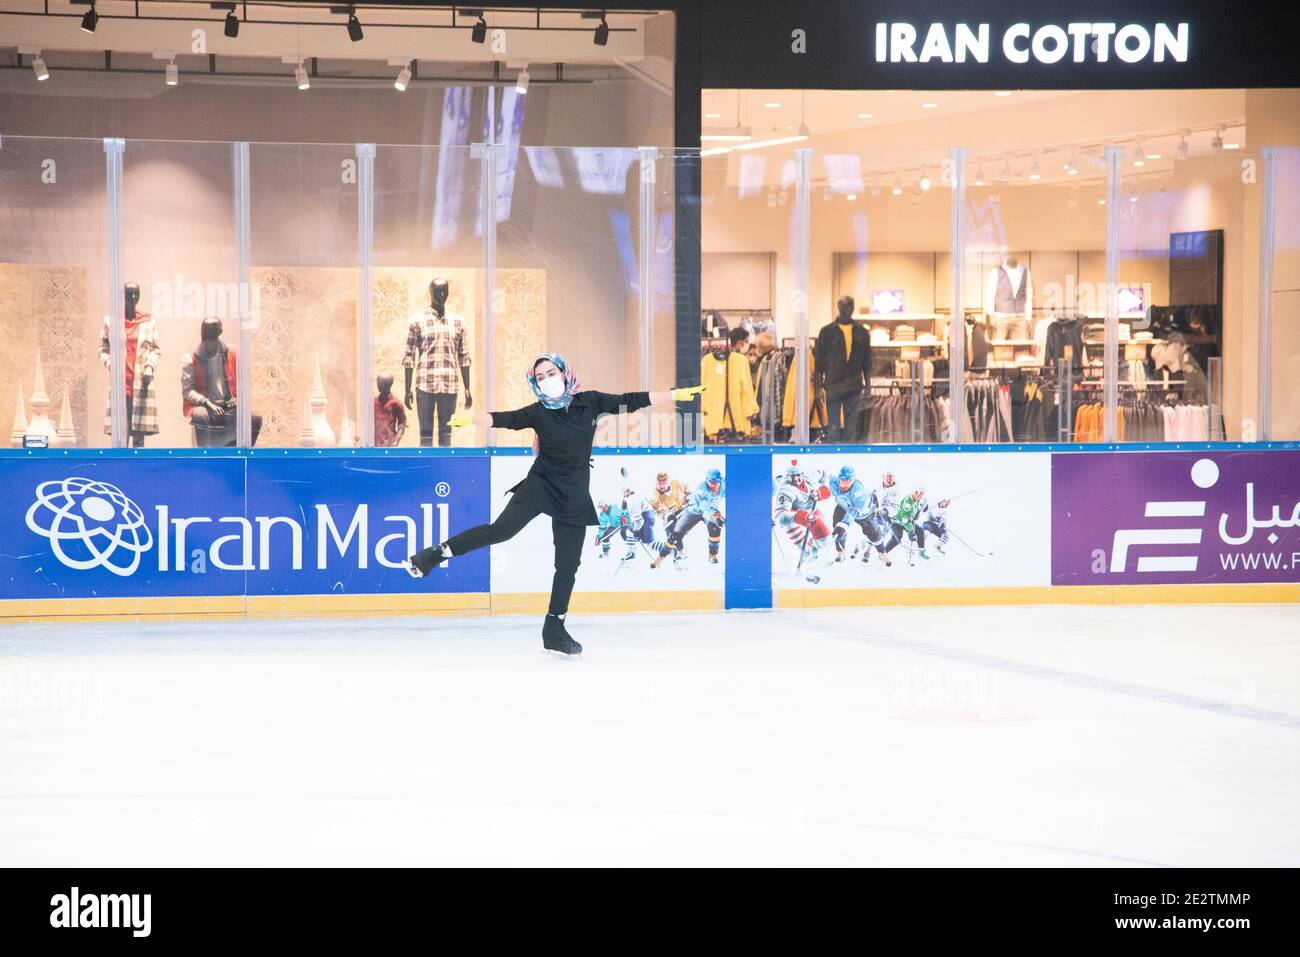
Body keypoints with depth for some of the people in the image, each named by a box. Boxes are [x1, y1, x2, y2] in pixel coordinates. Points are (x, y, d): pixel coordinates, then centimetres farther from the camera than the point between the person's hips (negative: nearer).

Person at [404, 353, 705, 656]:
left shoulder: (590, 402, 0)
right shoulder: (538, 412, -4)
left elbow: (630, 402, 2)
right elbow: (506, 419, -16)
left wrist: (677, 394, 0)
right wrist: (470, 419, -34)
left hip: (574, 496, 2)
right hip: (541, 484, -2)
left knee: (568, 565, 4)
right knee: (502, 529, -21)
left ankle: (554, 630, 13)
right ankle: (436, 554, -10)